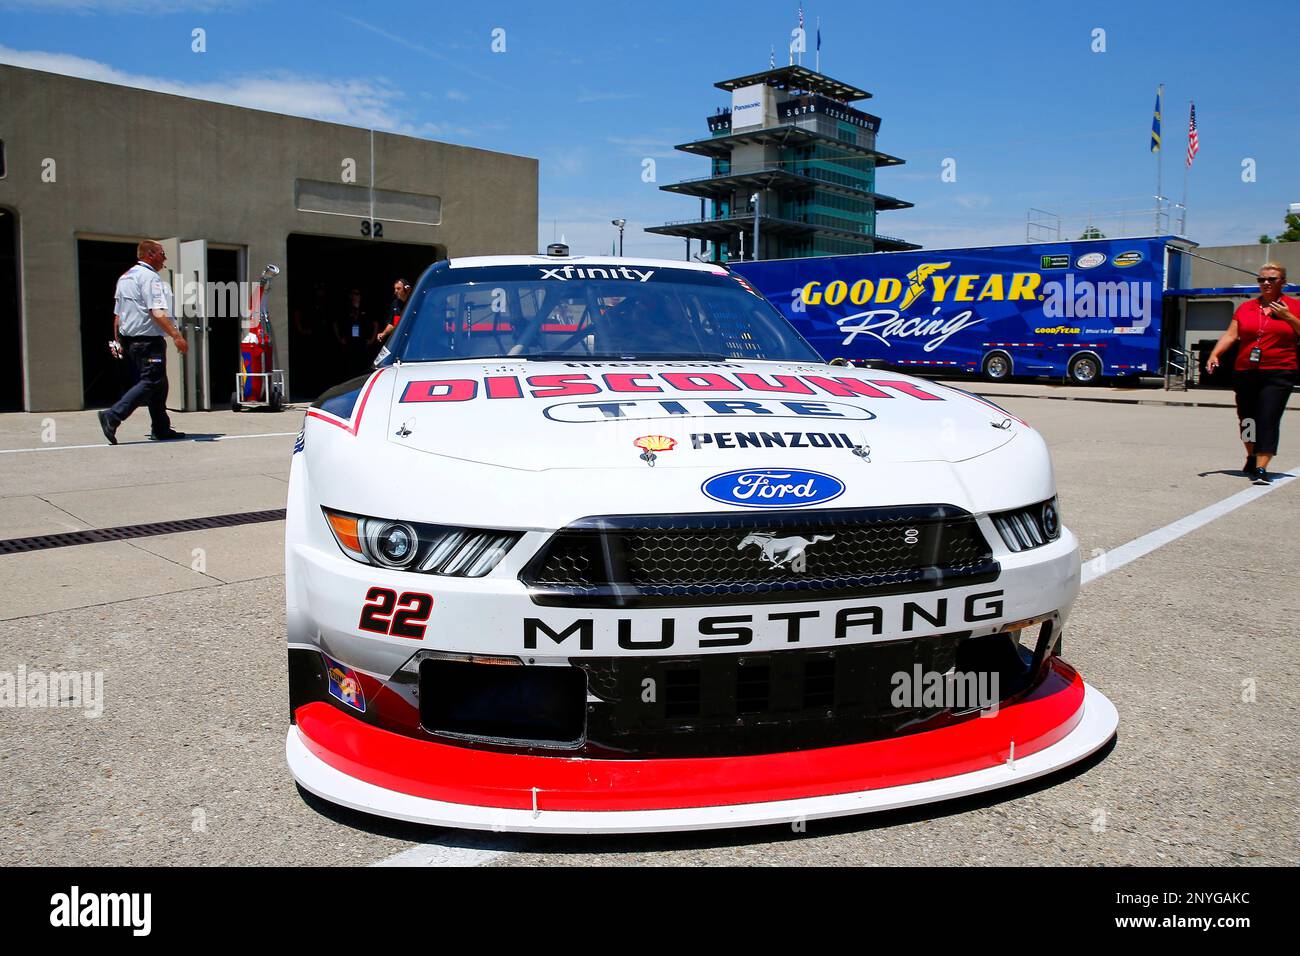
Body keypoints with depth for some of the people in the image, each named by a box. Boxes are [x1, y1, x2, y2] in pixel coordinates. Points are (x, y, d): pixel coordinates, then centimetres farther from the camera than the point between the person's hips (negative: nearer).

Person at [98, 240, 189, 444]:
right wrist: (176, 335, -27)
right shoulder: (149, 277, -11)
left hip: (129, 339, 10)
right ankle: (113, 416, -20)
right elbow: (157, 312, -23)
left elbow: (117, 314, 21)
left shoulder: (125, 277, 19)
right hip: (148, 340, -10)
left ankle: (161, 429, 16)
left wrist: (118, 341, 25)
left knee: (159, 383, 14)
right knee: (151, 382, -12)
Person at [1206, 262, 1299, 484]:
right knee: (1247, 419, 13)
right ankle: (1252, 458, 36)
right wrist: (1214, 355, -11)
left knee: (1268, 420, -13)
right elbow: (1230, 335, 4)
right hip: (1245, 372, 3)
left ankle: (1261, 468, -17)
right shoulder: (1245, 308, 11)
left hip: (1278, 374, -3)